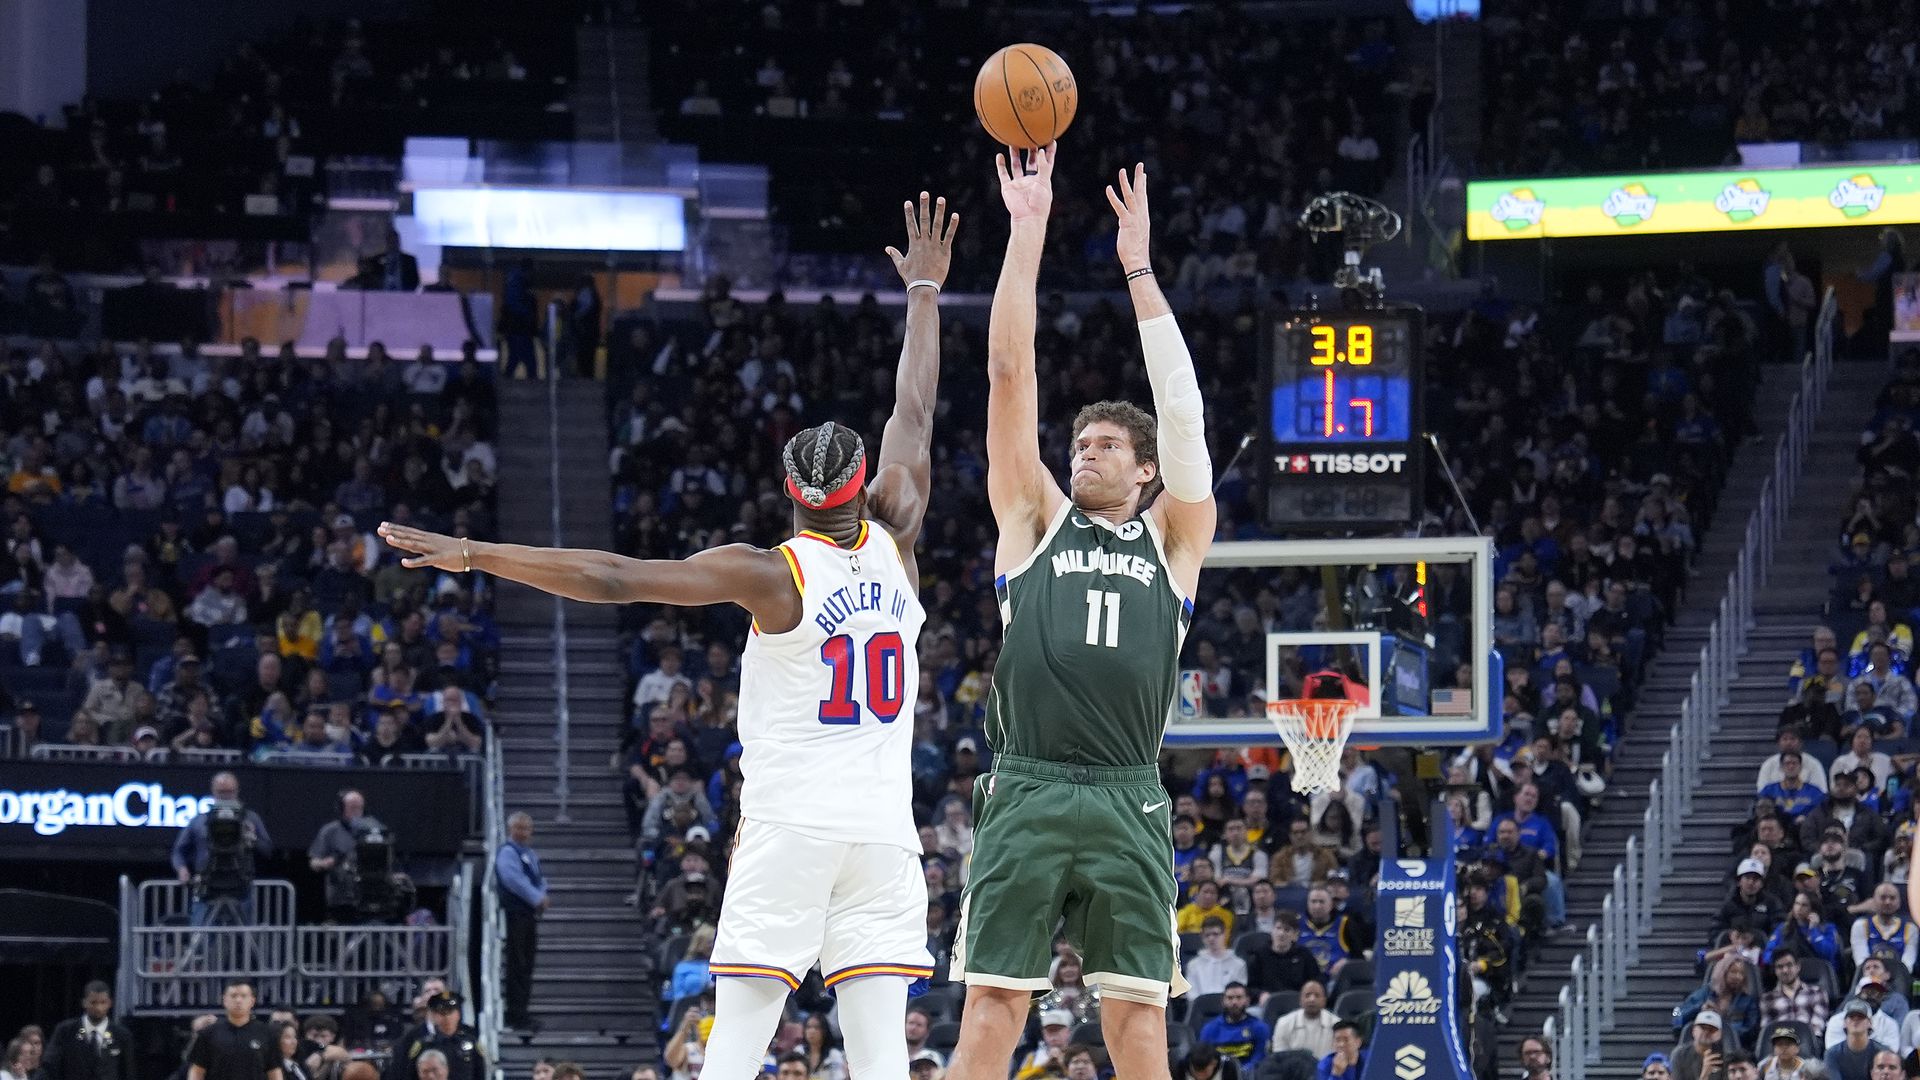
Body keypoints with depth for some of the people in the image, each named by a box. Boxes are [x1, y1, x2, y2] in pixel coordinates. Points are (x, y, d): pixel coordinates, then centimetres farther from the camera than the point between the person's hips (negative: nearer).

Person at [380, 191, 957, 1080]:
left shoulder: (769, 574, -5)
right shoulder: (891, 547, 5)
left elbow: (614, 579, -11)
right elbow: (915, 417, 18)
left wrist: (473, 555, -10)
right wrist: (922, 290, 30)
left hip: (788, 825, -3)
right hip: (882, 827, 3)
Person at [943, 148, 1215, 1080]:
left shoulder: (1171, 537, 17)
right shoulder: (1036, 520, 16)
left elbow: (1183, 410, 8)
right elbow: (1009, 375, 12)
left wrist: (1138, 267, 7)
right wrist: (1027, 234, 7)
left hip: (1127, 803, 0)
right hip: (1026, 794, 0)